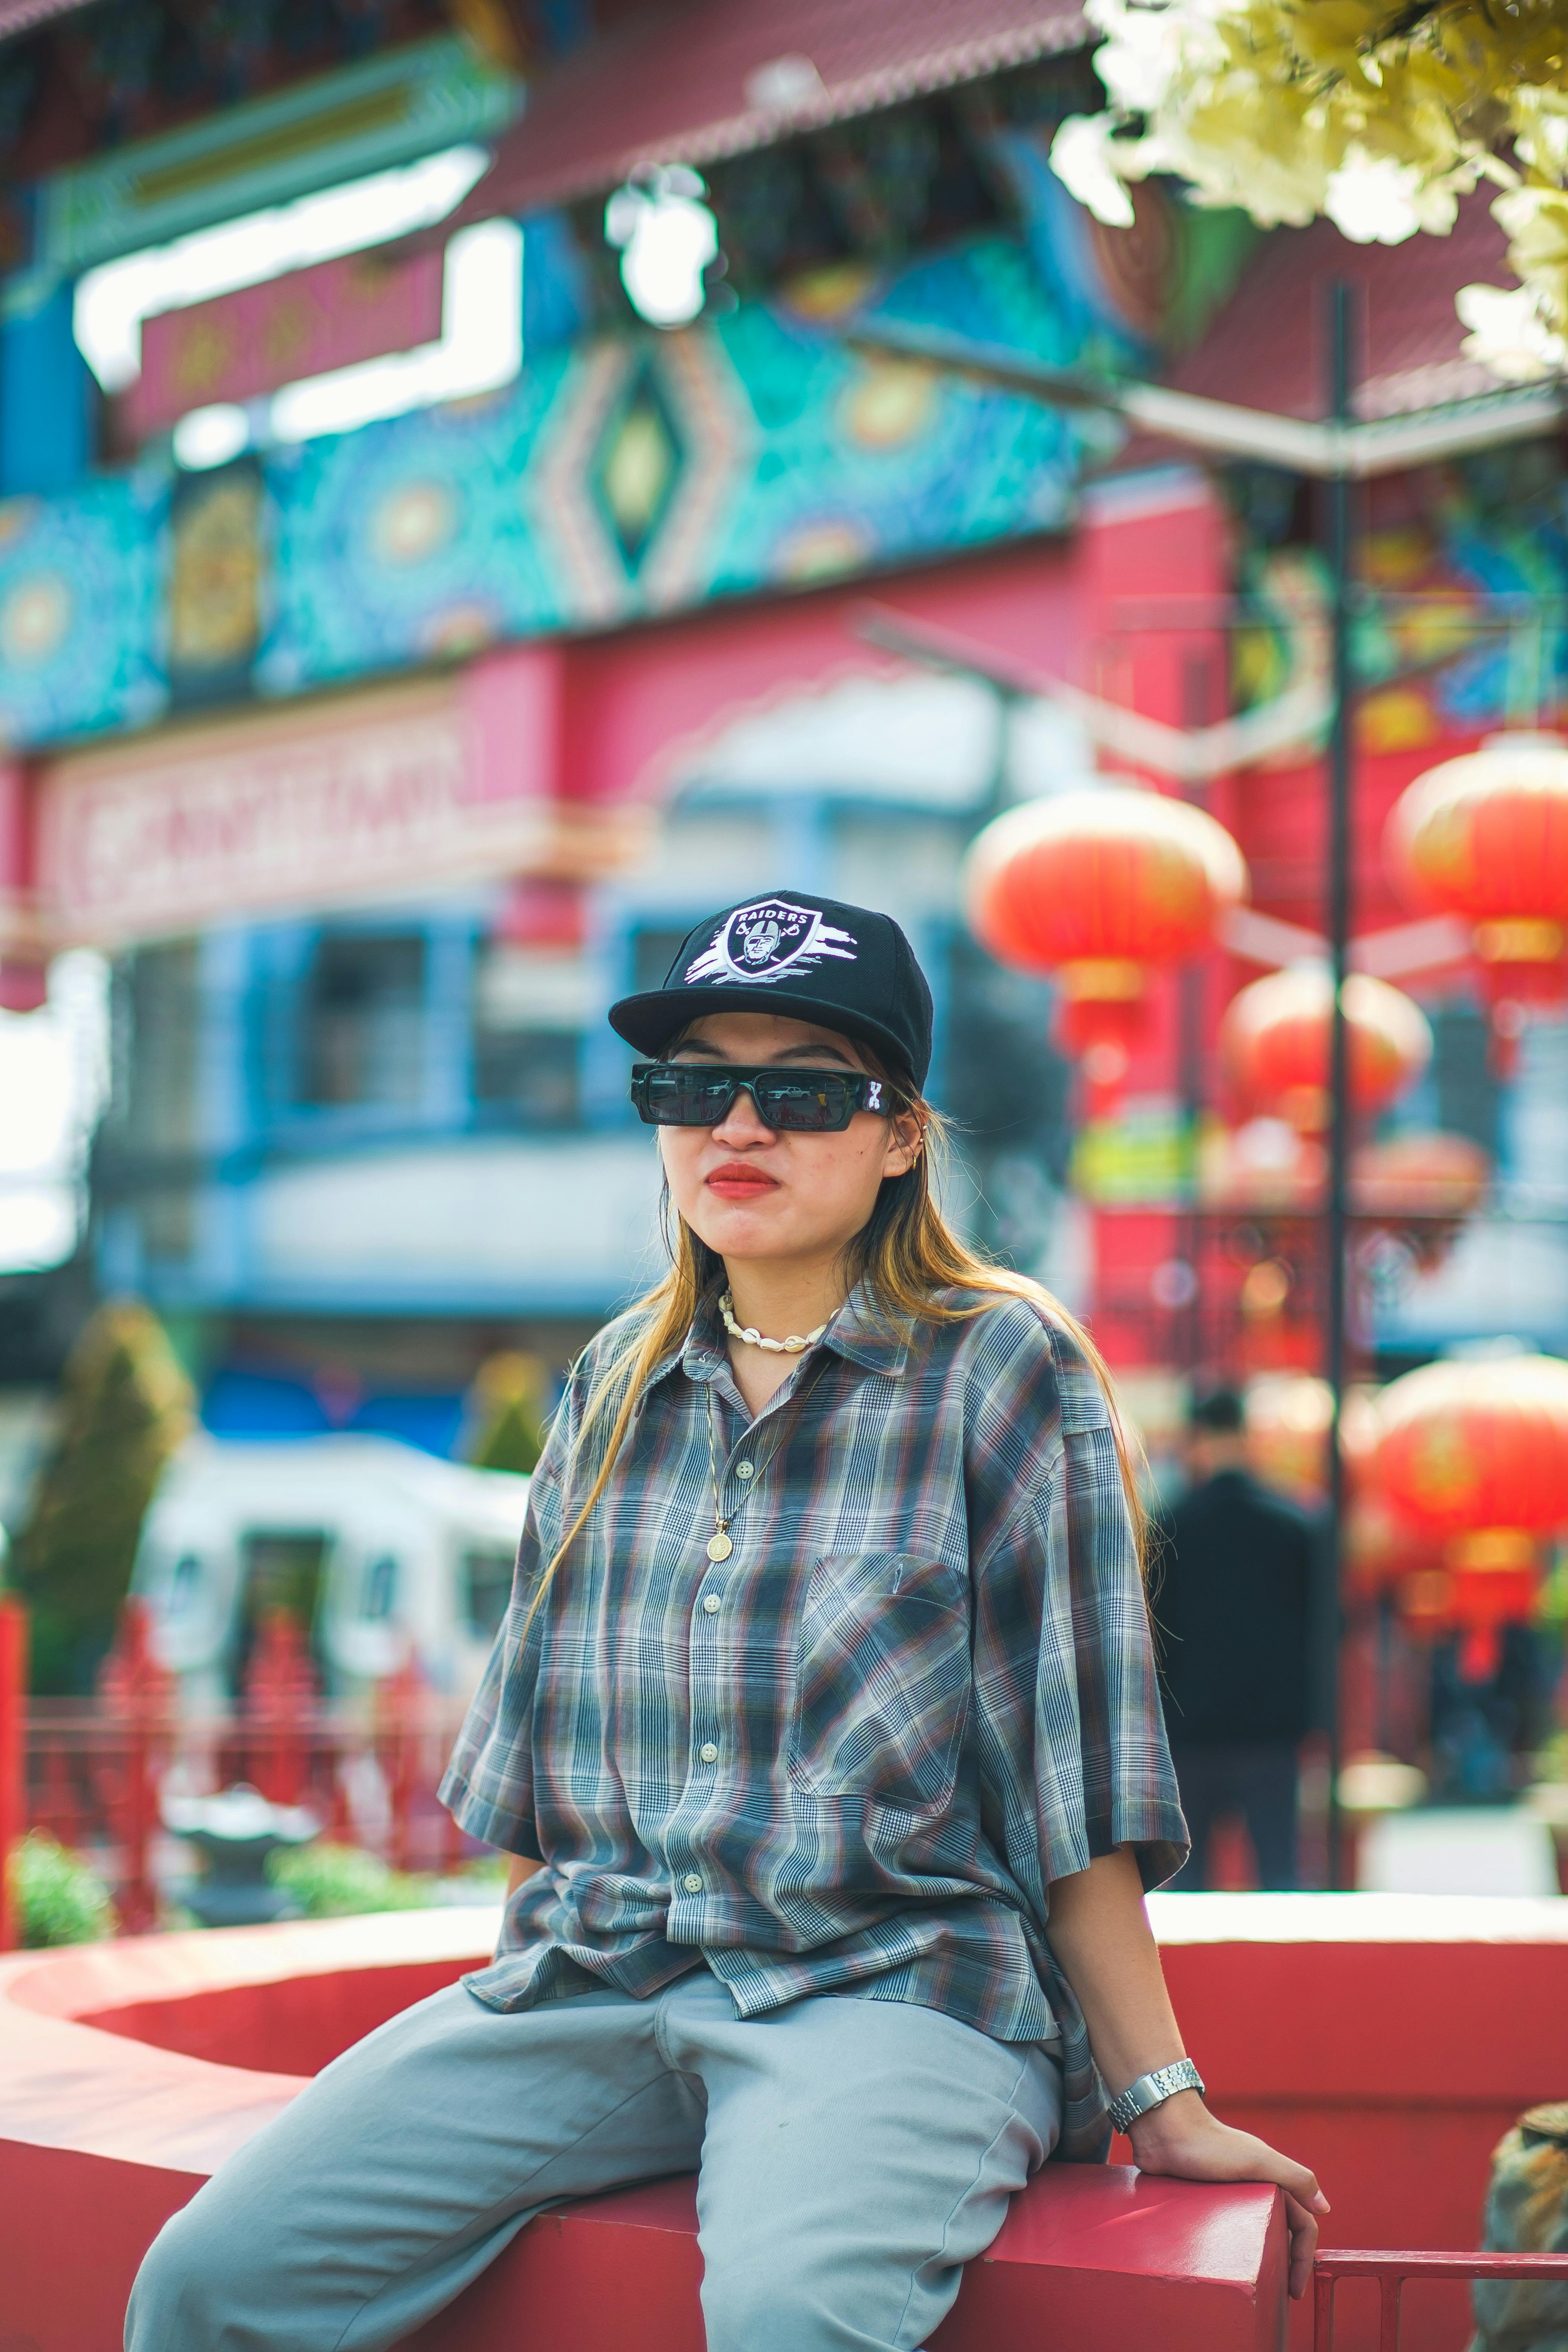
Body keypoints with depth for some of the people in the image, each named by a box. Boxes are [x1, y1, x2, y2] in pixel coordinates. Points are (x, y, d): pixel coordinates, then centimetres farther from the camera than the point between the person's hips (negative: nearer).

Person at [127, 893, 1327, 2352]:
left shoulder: (1002, 1369, 1)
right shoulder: (622, 1382, 15)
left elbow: (1074, 1786, -1)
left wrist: (1163, 2106, -1)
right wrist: (503, 2049, 21)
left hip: (897, 1984, -5)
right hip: (590, 1984, 5)